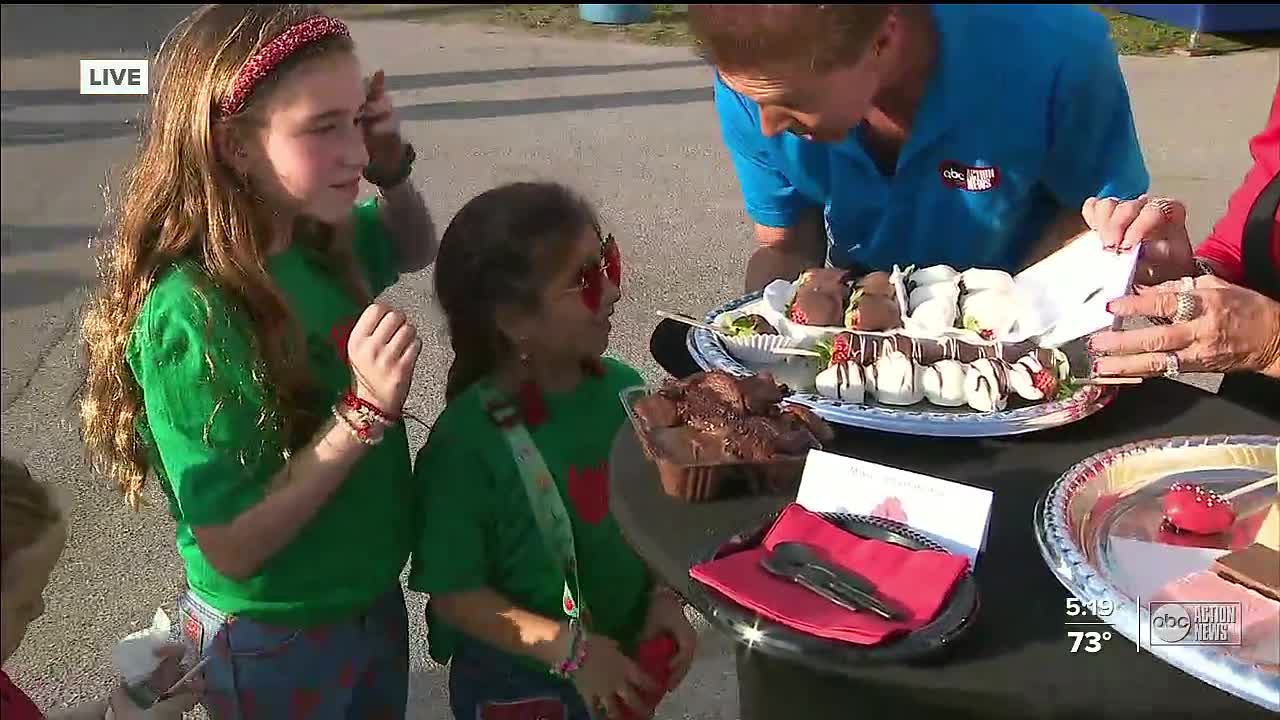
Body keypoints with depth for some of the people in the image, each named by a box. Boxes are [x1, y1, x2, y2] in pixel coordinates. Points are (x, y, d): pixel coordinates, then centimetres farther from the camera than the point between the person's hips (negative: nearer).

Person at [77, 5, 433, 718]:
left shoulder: (321, 240, -10)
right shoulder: (190, 317, -29)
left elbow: (417, 249, 12)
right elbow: (230, 548, -25)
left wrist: (393, 170, -8)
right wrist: (365, 412, -33)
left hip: (375, 597, 6)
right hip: (275, 644, -6)